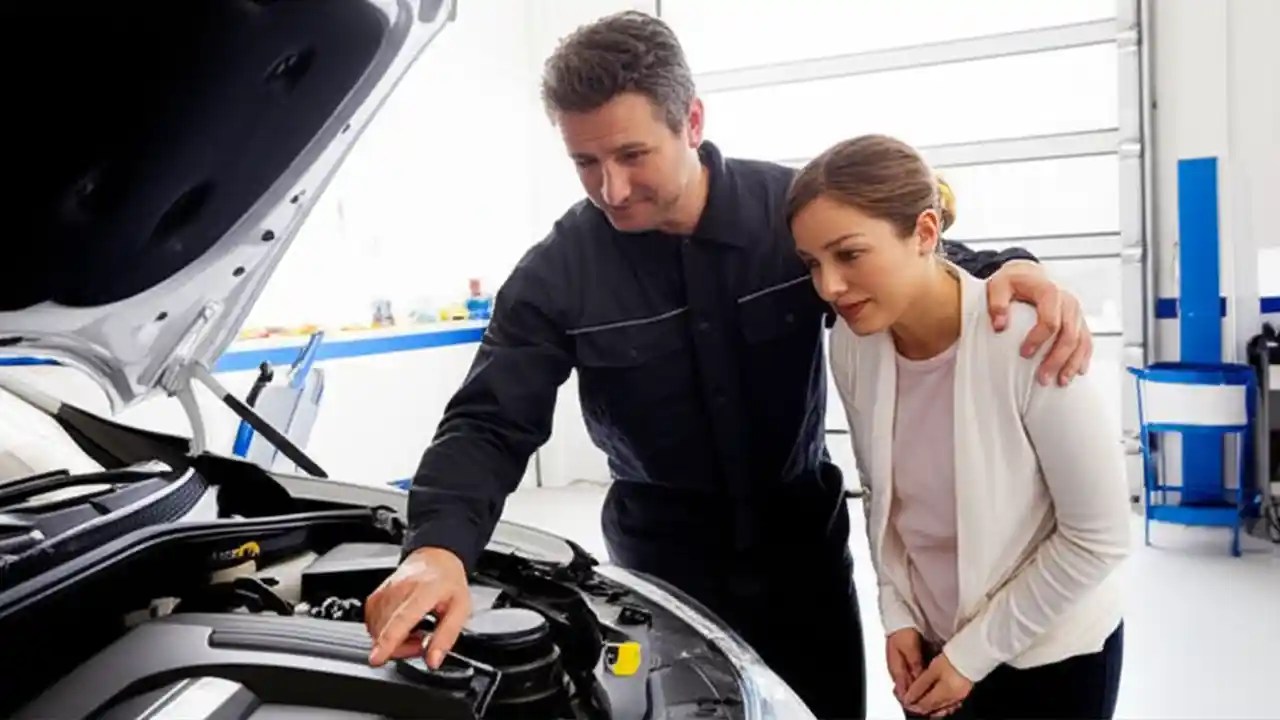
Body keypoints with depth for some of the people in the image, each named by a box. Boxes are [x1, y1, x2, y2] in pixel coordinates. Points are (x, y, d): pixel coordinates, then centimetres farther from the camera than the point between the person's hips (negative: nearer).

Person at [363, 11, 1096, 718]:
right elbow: (488, 424, -15)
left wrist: (1010, 270, -25)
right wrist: (440, 546, -34)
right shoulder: (557, 275, -14)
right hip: (668, 566, -1)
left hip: (804, 542, 2)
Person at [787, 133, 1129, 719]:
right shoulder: (850, 345, -13)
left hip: (1051, 653, -4)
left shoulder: (1030, 342, -27)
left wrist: (975, 652, -14)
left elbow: (1099, 538, -18)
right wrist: (897, 615, -3)